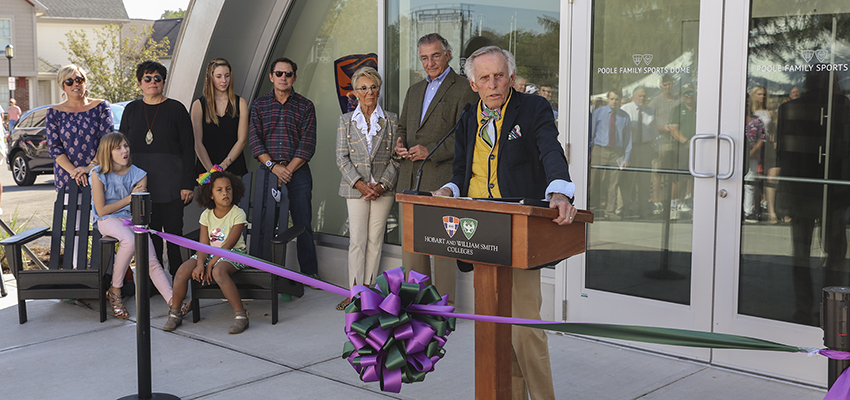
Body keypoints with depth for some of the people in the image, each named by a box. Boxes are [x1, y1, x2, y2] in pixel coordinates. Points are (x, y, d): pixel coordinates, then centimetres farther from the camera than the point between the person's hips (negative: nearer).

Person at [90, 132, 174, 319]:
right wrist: (129, 198, -6)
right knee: (129, 240, -36)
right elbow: (101, 210, -6)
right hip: (108, 220, -3)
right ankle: (115, 291, -20)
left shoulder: (138, 174, 5)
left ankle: (173, 302, -29)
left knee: (152, 261, -18)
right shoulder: (98, 175, -4)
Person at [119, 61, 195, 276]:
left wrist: (187, 184, -8)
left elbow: (188, 148, -2)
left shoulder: (176, 109, 0)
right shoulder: (132, 110, 10)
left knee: (173, 231, -1)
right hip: (140, 183, 3)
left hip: (170, 182, -3)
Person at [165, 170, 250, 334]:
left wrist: (211, 264, -21)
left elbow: (228, 244, -16)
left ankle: (241, 315, -31)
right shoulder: (207, 215, 4)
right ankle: (175, 313, 5)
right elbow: (204, 244, -1)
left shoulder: (238, 214, -10)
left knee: (218, 271, -37)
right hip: (211, 253, 5)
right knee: (183, 270, -17)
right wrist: (200, 264, -19)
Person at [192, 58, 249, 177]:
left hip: (233, 168, 1)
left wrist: (223, 165, -10)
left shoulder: (240, 103, 8)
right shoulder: (199, 105, 6)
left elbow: (242, 140, 2)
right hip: (206, 168, 0)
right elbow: (198, 142, -1)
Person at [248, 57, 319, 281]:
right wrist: (274, 167, -10)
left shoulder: (305, 106, 7)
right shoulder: (259, 105, 10)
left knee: (303, 224, -2)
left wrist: (288, 169, -9)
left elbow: (308, 144, -1)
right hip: (268, 171, 1)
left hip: (298, 172, -1)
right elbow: (254, 141, 2)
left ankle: (309, 271, 6)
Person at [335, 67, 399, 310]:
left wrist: (382, 185, -9)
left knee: (375, 240, 4)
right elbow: (341, 157, 1)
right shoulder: (346, 120, 6)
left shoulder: (391, 120, 6)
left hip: (383, 188, 0)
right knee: (357, 240, -3)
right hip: (355, 188, 0)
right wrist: (360, 184, -10)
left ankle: (368, 288, 12)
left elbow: (396, 157, 2)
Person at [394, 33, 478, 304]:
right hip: (411, 180, 7)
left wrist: (430, 151, -18)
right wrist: (399, 144, 5)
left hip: (442, 177, -7)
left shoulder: (463, 89, -4)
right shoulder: (414, 91, 20)